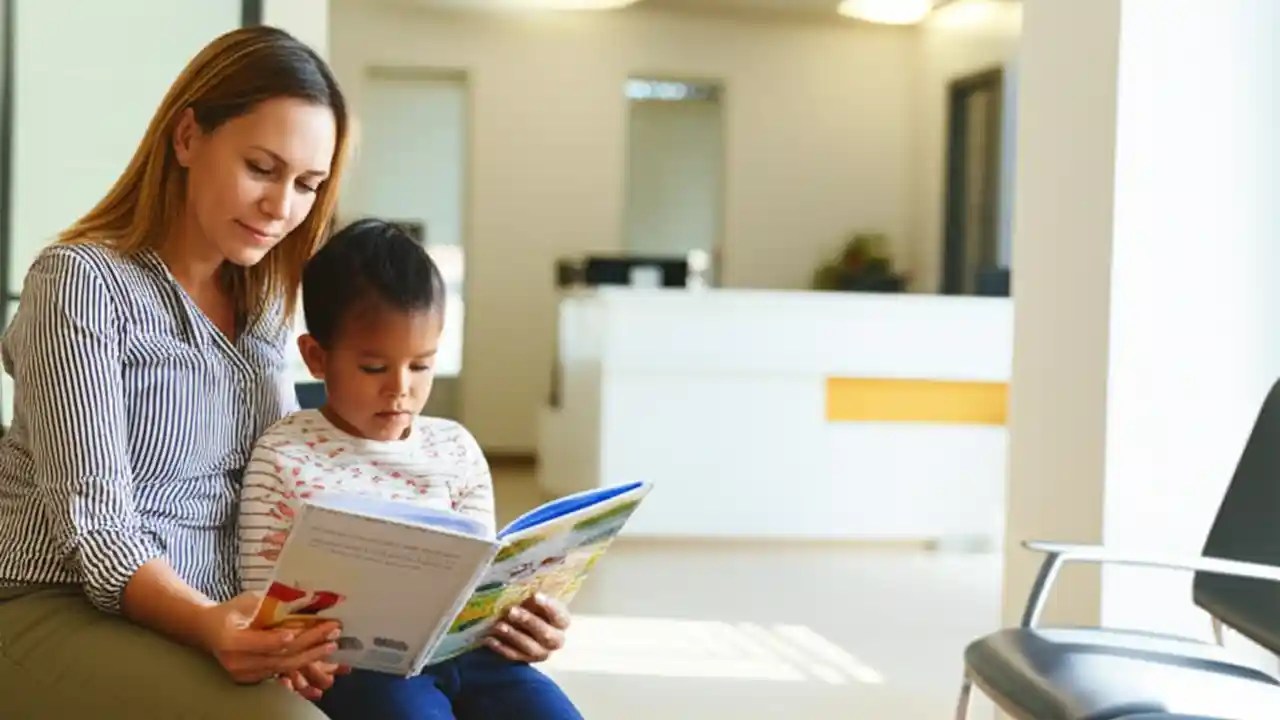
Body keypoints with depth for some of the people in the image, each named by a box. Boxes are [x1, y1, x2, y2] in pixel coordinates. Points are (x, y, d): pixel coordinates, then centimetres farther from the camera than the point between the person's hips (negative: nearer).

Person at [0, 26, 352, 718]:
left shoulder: (263, 304, 13)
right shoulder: (81, 281, -9)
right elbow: (94, 524, -15)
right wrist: (207, 625, -31)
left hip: (217, 615, 6)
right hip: (64, 611, -6)